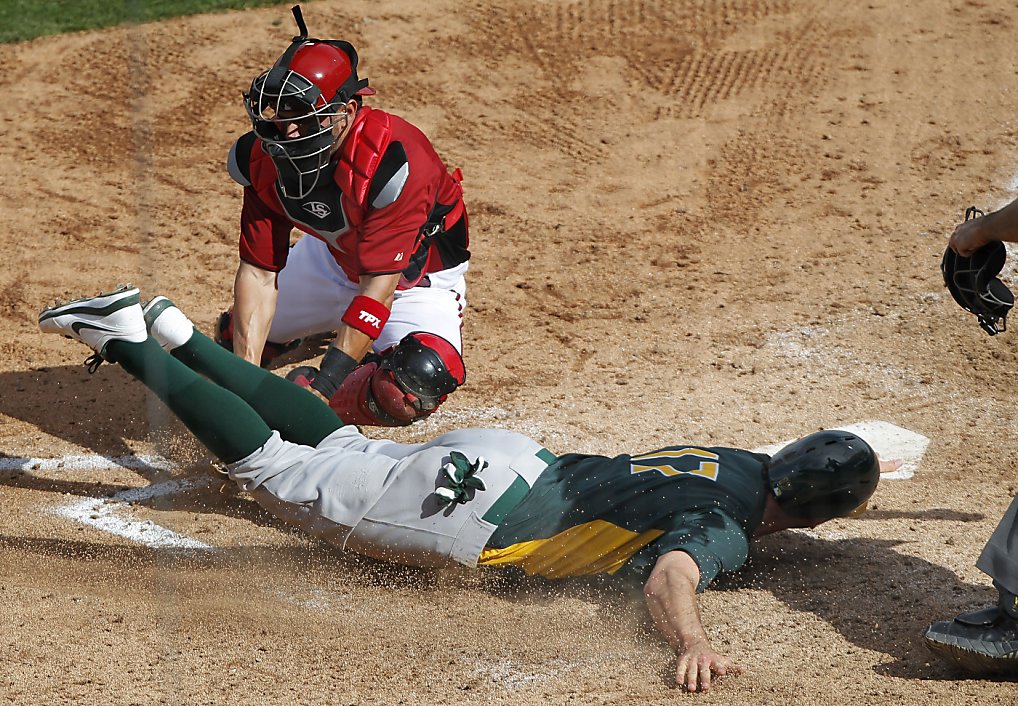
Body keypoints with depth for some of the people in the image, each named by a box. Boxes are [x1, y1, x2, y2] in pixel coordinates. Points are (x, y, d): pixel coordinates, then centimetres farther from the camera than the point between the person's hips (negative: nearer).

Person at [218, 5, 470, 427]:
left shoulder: (393, 162, -40)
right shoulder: (264, 157, -22)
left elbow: (380, 286, -39)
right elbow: (258, 272, -21)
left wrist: (322, 386, -43)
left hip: (415, 272, -6)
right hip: (333, 259, 6)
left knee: (415, 386, -34)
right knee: (235, 341, 16)